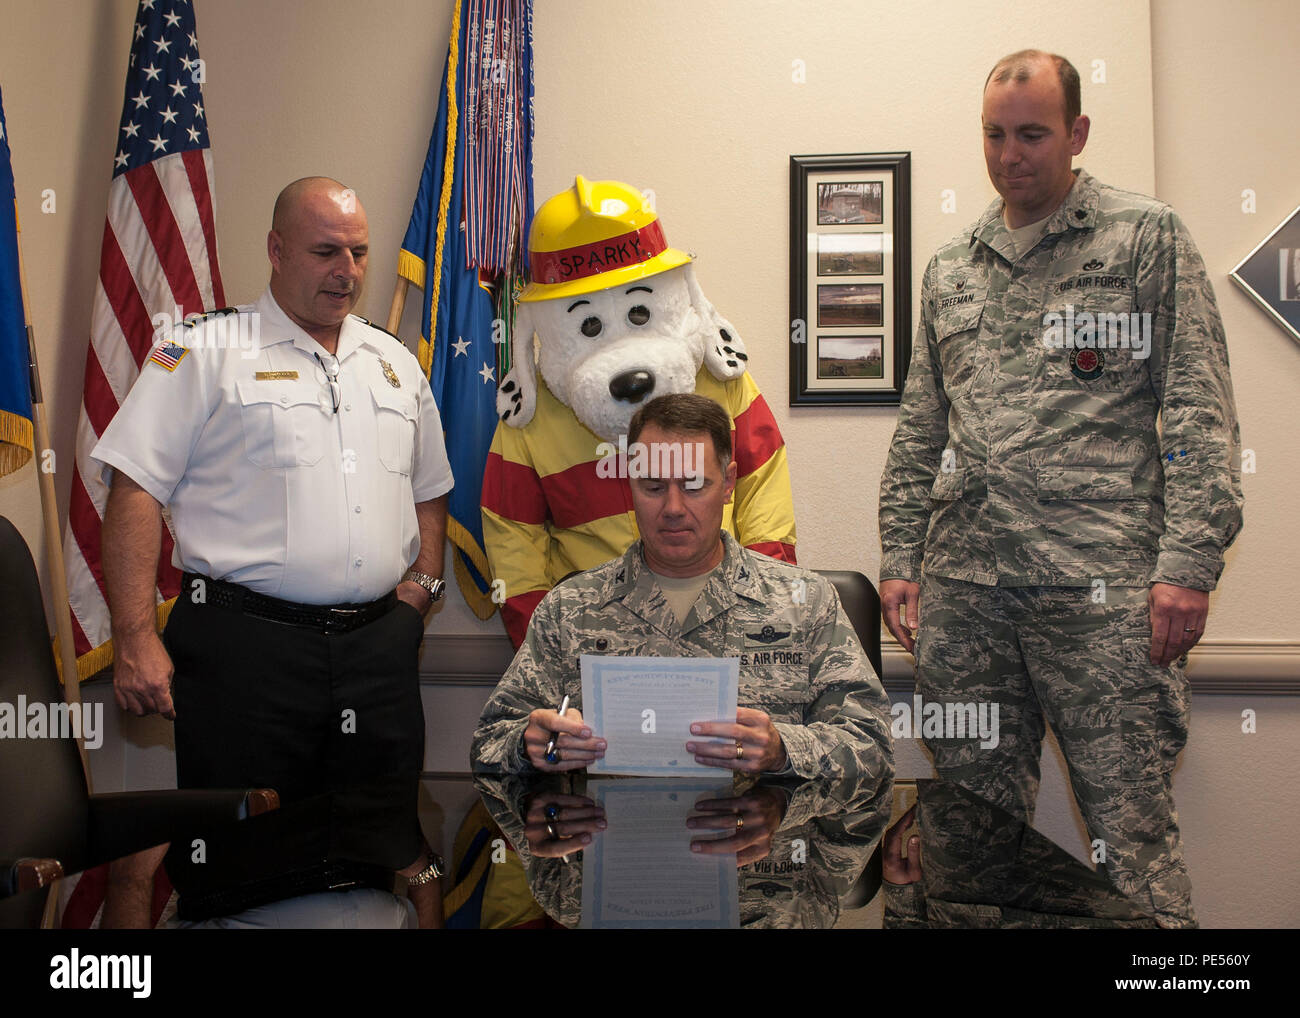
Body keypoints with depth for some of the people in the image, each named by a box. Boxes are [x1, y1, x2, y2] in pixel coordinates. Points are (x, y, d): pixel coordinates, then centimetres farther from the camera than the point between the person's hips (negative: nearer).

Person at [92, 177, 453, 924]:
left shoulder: (395, 363, 16)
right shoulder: (206, 352, -1)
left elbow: (430, 491, 25)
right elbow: (135, 488, -6)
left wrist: (422, 587, 9)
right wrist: (137, 640, -13)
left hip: (379, 647, 5)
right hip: (247, 642, -4)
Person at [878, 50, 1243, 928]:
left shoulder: (1149, 237, 6)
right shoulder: (950, 270, 18)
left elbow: (1199, 415, -1)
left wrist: (1188, 562, -11)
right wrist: (900, 557, 11)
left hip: (1102, 590, -4)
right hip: (962, 591, 4)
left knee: (1132, 833, -3)